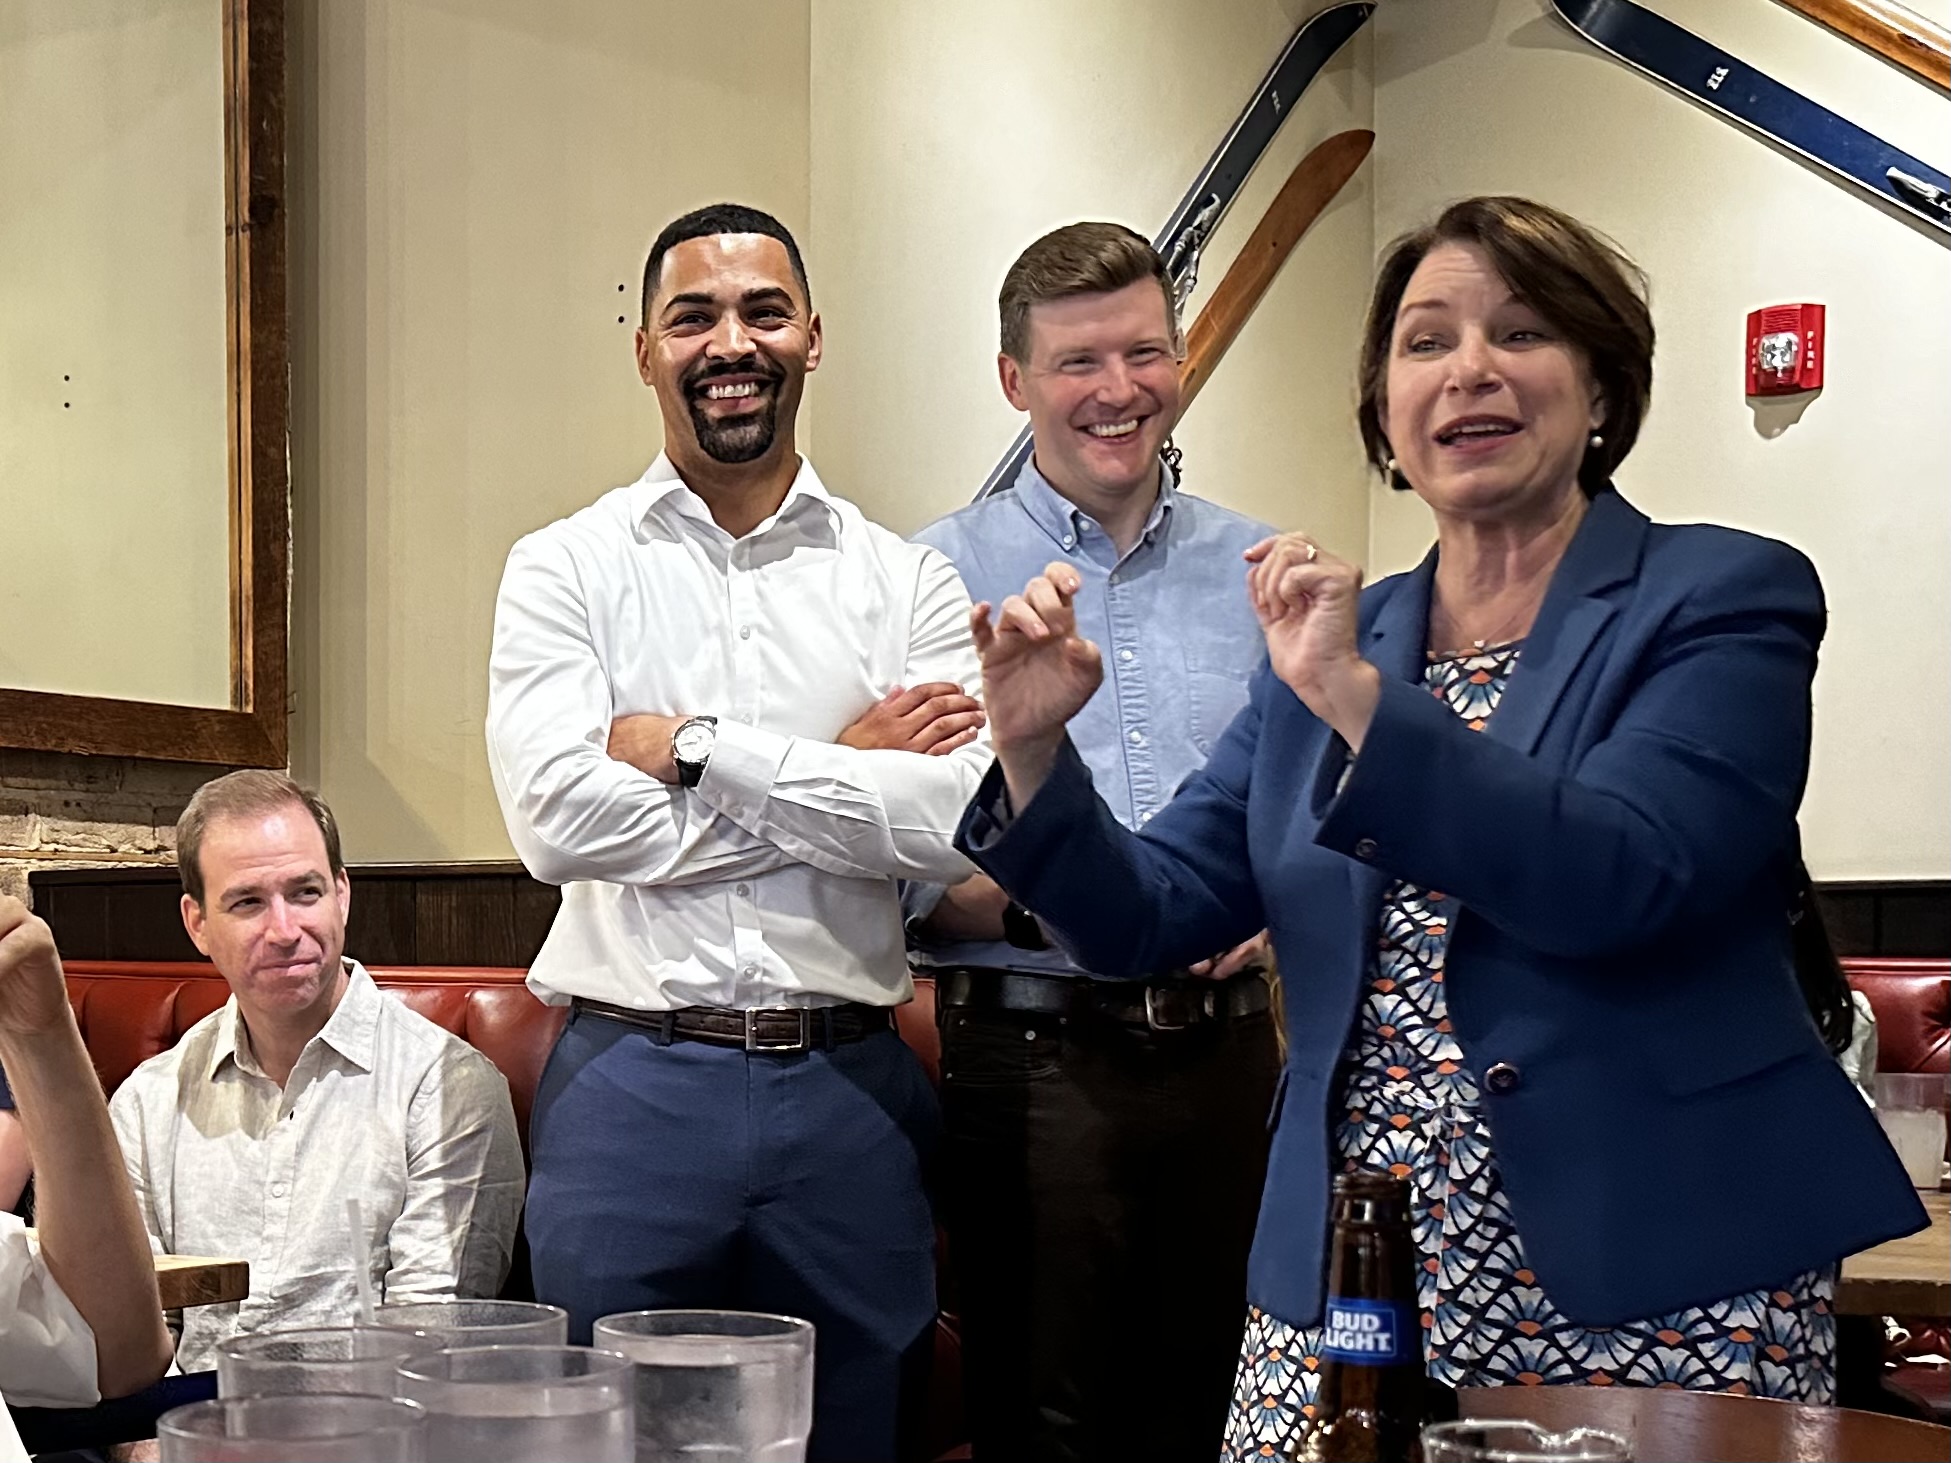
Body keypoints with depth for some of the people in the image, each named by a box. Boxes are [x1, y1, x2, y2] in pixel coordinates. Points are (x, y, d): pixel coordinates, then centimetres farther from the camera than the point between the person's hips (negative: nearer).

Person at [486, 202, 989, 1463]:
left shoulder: (908, 583, 6)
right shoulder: (565, 571, 3)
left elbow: (956, 824, -9)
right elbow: (557, 816, -12)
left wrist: (696, 745, -11)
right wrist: (840, 773, -8)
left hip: (849, 1088, 2)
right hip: (633, 1084, -1)